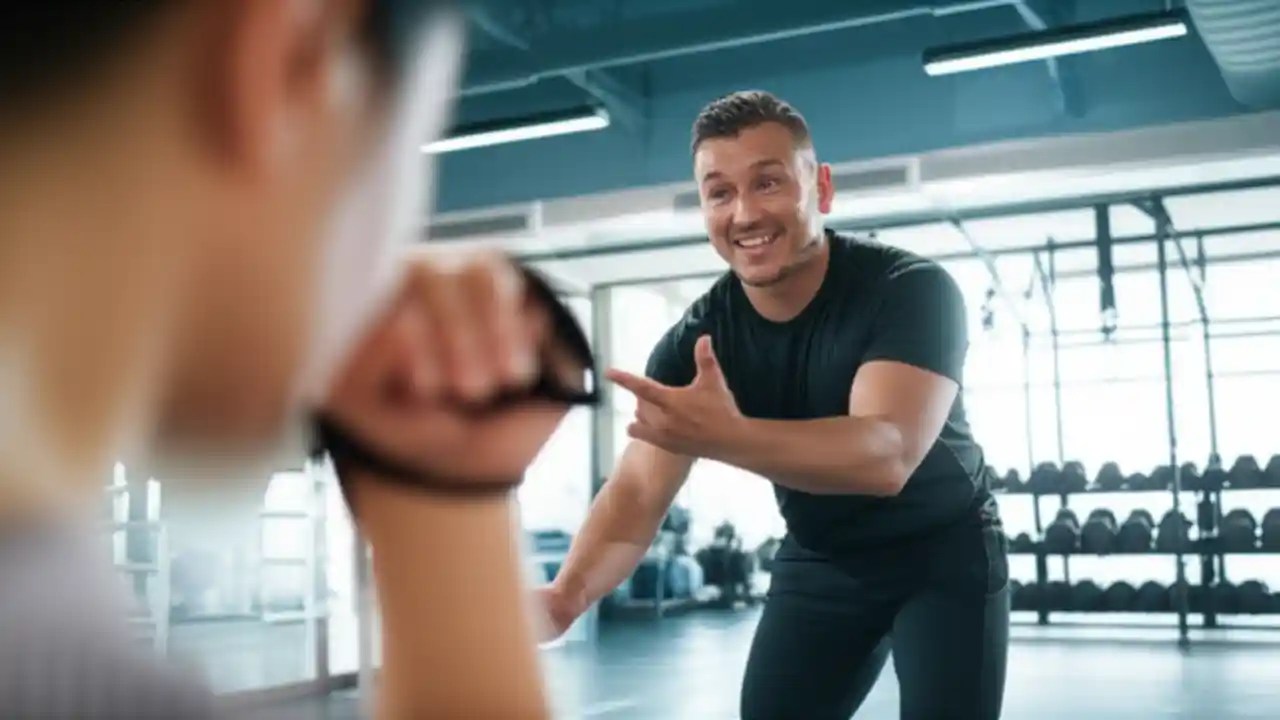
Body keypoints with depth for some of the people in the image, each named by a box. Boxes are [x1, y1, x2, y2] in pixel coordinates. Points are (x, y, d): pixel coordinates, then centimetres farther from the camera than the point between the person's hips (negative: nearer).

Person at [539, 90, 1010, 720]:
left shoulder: (910, 290, -27)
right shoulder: (696, 341, -15)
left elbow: (887, 455, -42)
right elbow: (637, 492, -21)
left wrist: (724, 435, -58)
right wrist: (569, 592, -42)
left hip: (943, 553, -3)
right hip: (819, 562, 4)